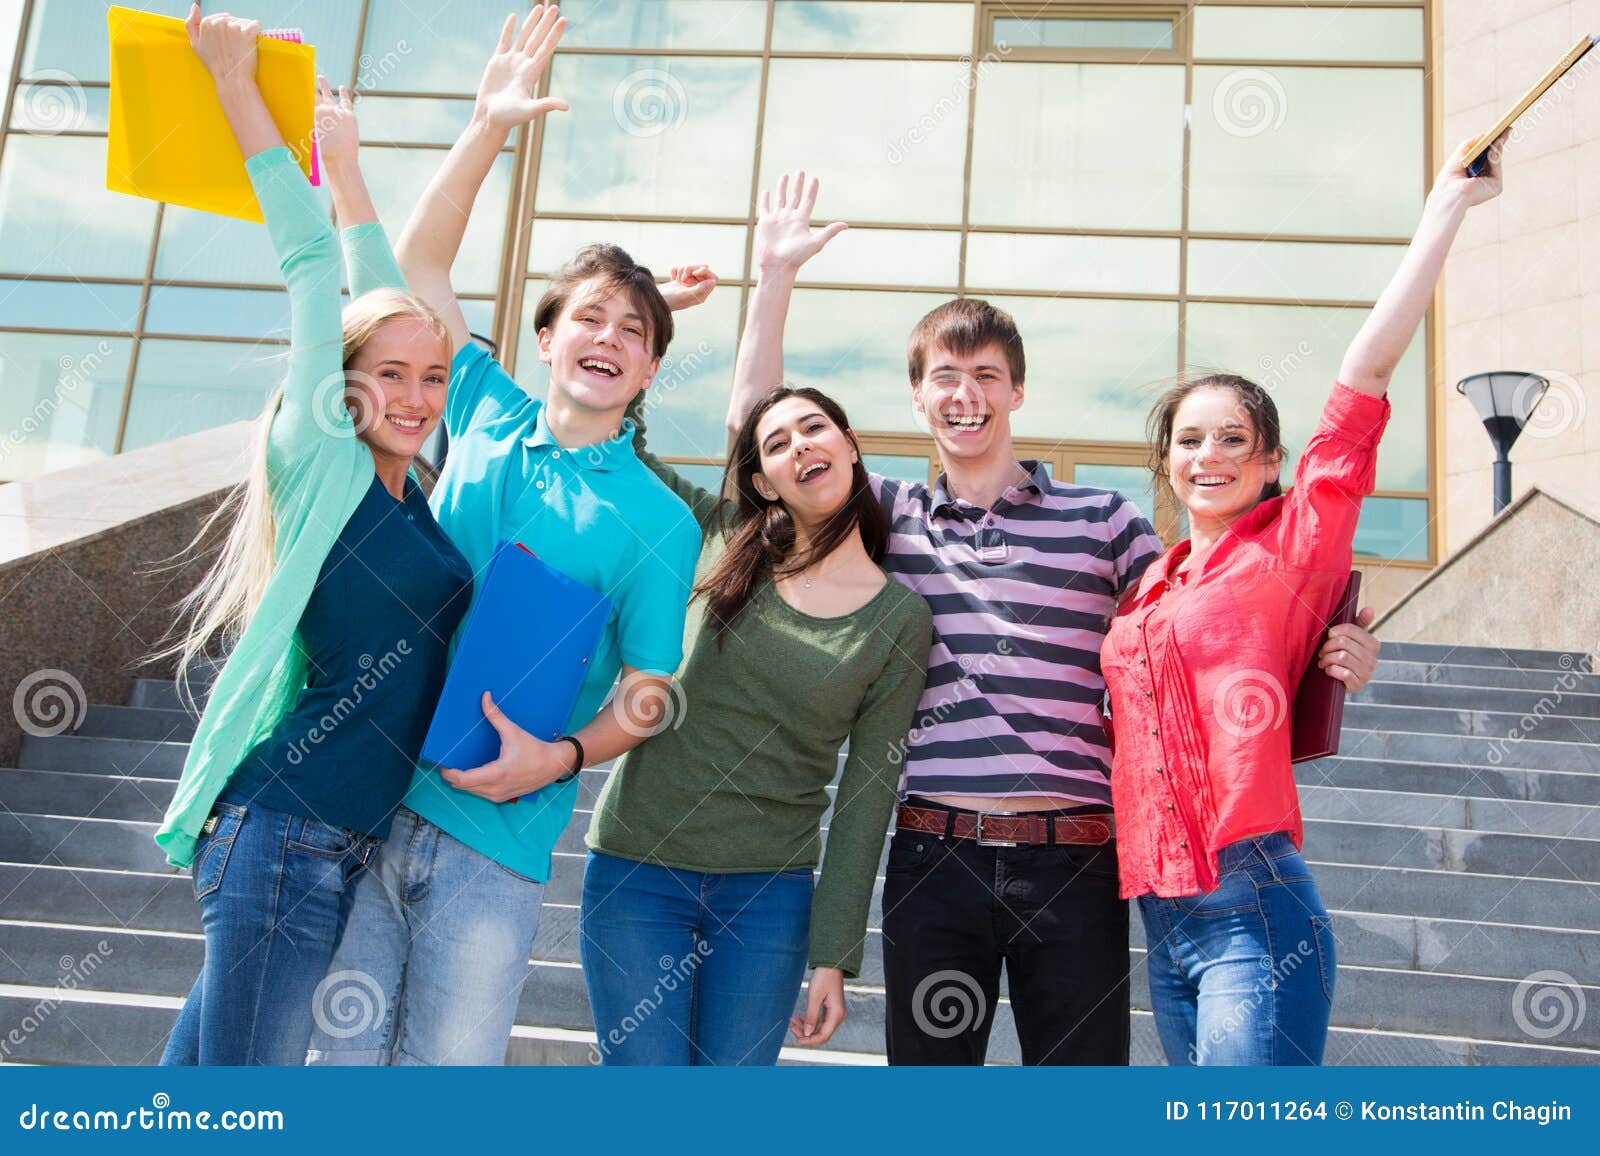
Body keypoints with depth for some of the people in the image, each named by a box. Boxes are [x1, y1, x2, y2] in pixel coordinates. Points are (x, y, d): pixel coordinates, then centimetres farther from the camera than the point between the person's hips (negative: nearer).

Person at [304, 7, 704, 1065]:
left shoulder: (658, 521, 1)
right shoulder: (486, 419, 9)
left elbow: (647, 694, -1)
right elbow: (417, 268, 12)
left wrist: (560, 757, -19)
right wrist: (490, 126, 5)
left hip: (494, 836, -2)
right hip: (363, 795, 3)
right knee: (333, 1059, 5)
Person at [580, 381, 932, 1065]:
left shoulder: (902, 618, -1)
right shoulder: (726, 541, 2)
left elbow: (866, 796, -1)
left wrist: (834, 956, -3)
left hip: (770, 894, 0)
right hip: (637, 871, 0)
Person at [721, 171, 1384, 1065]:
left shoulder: (1103, 520, 7)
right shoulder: (889, 516, 10)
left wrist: (1329, 654, -11)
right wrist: (777, 275, 6)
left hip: (1075, 863, -1)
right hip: (933, 857, 1)